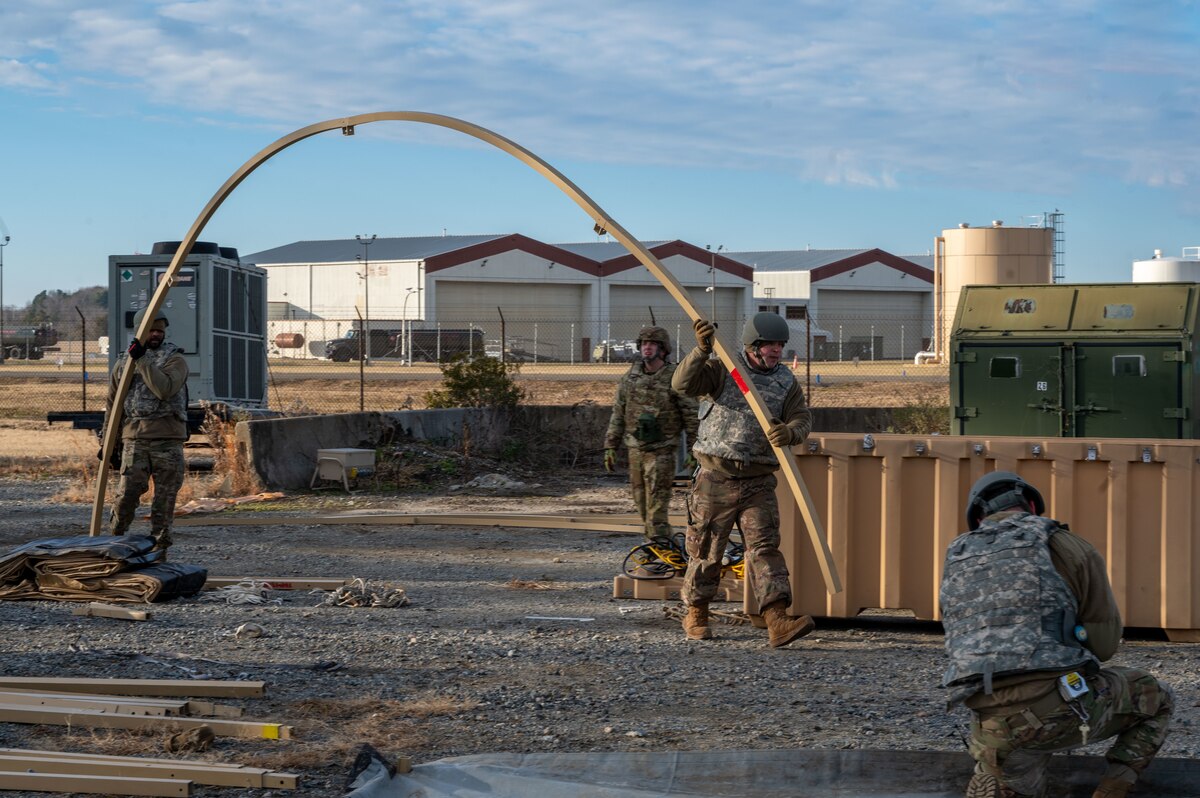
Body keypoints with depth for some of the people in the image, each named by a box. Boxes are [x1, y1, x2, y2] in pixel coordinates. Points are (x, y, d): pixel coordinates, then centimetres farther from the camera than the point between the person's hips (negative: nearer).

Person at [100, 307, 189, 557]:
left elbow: (165, 389, -18)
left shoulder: (175, 359, 3)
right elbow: (113, 405, 17)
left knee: (165, 499, 1)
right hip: (134, 439, 1)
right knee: (126, 494, -8)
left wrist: (142, 360, -17)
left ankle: (159, 549, 9)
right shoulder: (123, 363, 13)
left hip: (168, 440, -1)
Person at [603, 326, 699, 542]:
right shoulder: (630, 378, 7)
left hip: (662, 450, -5)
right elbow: (618, 415, 12)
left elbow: (691, 416, -5)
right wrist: (610, 446, 9)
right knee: (642, 502, 11)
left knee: (657, 503, -12)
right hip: (635, 449, 5)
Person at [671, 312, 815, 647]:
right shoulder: (722, 369, -5)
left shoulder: (786, 382, 7)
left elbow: (802, 419, -2)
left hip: (758, 483, 2)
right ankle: (696, 615, 26)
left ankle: (778, 622, -19)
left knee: (765, 547, -9)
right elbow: (683, 383, -18)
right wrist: (702, 350, -35)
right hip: (716, 477, -2)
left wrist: (790, 432, -26)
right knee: (706, 550, 8)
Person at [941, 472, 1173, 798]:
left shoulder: (957, 564, 20)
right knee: (1154, 698, 26)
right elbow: (1104, 642, 11)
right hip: (1061, 707, -3)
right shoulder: (1069, 547, 6)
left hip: (993, 731, 4)